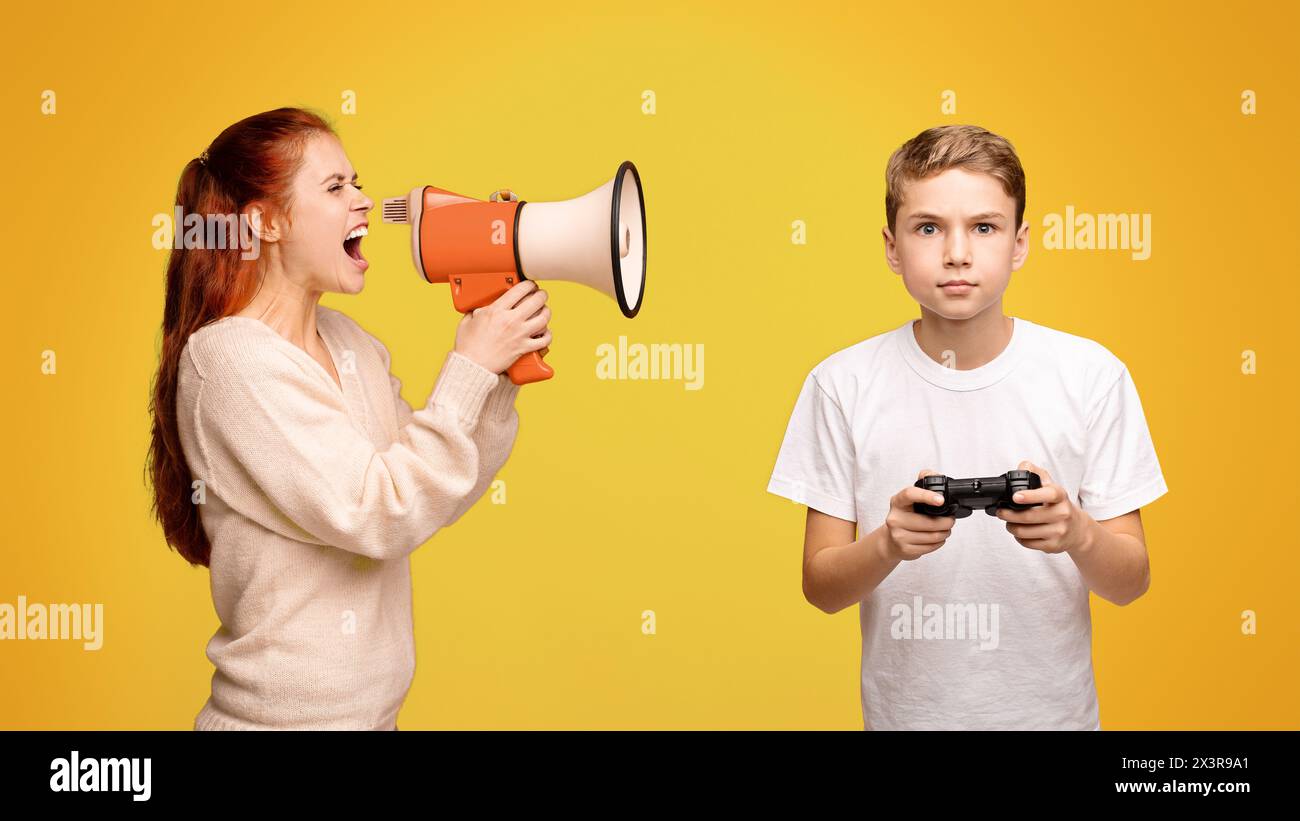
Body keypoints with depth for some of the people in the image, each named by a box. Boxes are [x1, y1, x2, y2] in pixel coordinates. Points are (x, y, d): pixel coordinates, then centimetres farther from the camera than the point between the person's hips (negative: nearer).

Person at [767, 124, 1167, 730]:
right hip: (902, 709, 0)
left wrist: (1077, 533, -26)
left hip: (1049, 708, 0)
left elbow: (1130, 582, -6)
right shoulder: (843, 385, -9)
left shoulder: (1092, 376, -9)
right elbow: (820, 587, -7)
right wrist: (888, 543, -26)